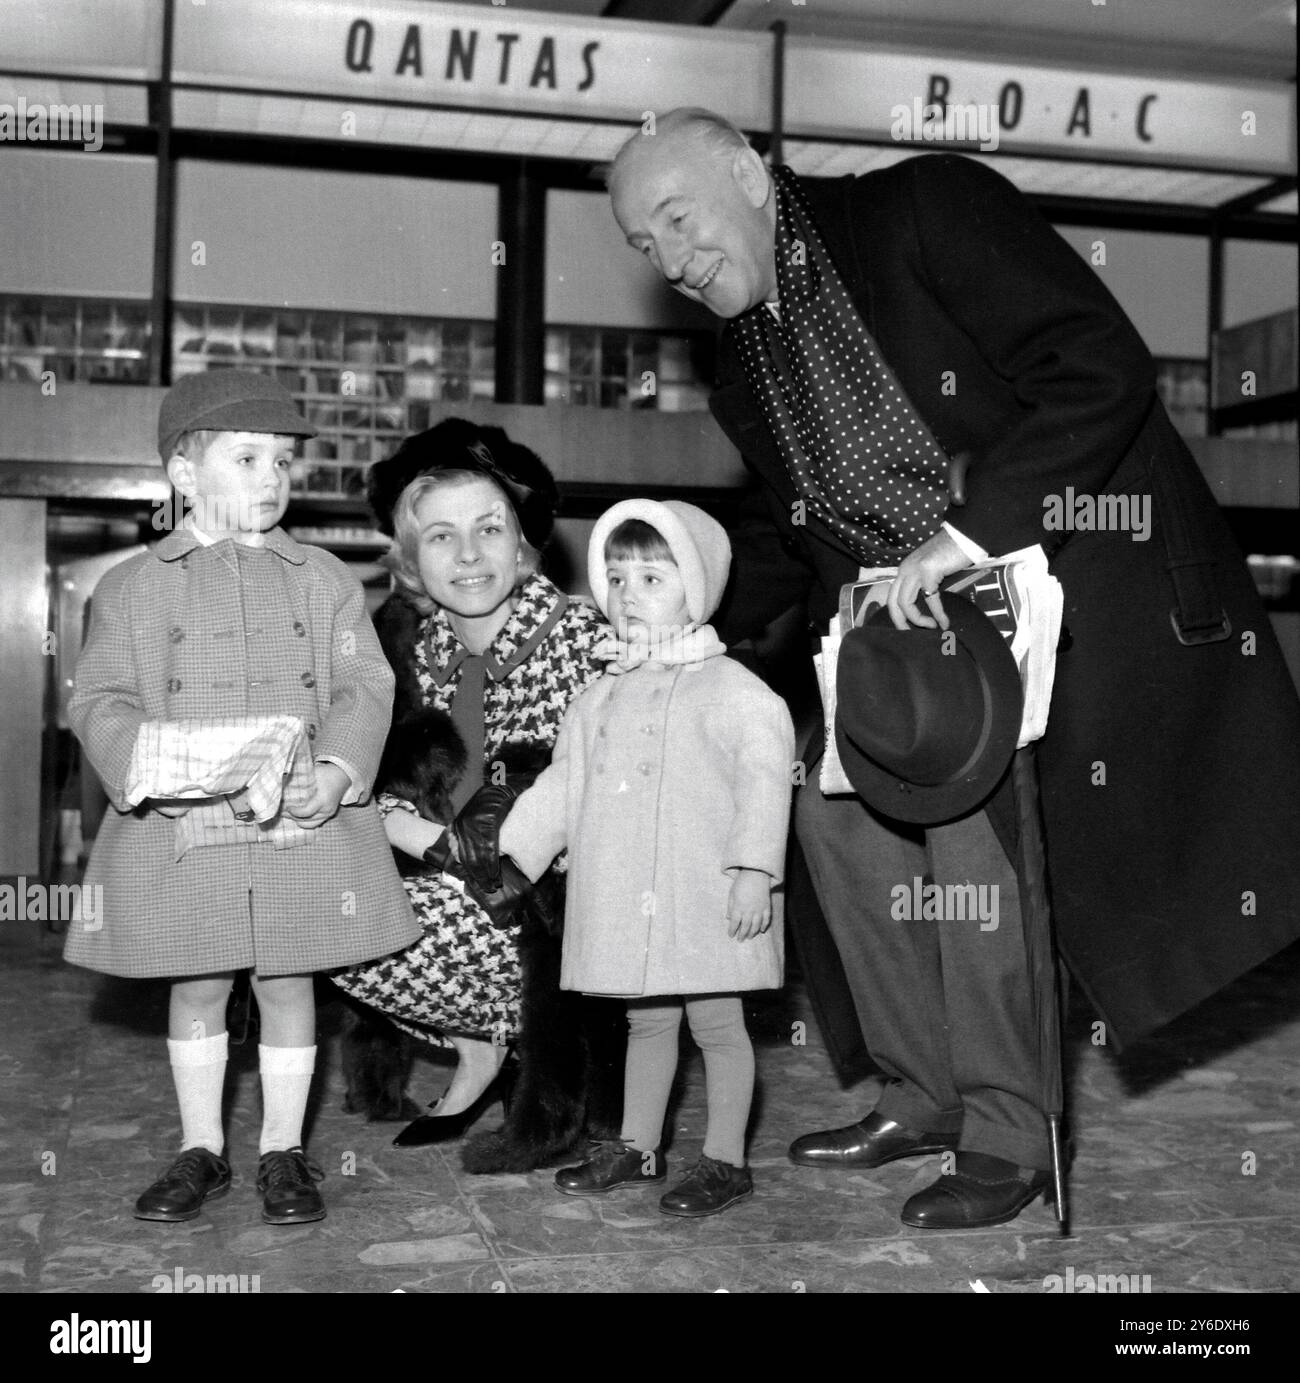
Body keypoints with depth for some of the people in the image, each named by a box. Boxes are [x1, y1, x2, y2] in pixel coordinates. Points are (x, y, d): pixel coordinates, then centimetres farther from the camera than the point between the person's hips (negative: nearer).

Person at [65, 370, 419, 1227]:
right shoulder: (134, 587, 5)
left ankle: (283, 1152, 23)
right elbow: (101, 699, 1)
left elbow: (364, 686, 2)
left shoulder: (324, 579, 7)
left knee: (287, 986, 7)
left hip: (303, 825, 0)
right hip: (180, 830, 0)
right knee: (196, 989, 11)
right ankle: (201, 1148, 28)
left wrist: (338, 769, -16)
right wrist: (144, 767, -18)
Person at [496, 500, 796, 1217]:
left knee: (716, 1022, 3)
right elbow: (561, 784, 20)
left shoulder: (730, 688, -8)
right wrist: (509, 851, 16)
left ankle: (725, 1160, 14)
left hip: (704, 893, -6)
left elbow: (763, 777, -14)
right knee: (646, 1020, 18)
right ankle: (636, 1147, 30)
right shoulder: (601, 698, 13)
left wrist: (753, 869, -21)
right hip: (624, 896, 6)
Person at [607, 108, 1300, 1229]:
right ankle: (929, 1093, 16)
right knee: (835, 805, 0)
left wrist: (969, 529, -27)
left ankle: (1009, 1135, -5)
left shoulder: (928, 210, -12)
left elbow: (1102, 366, -21)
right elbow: (788, 534, 22)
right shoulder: (747, 360, 11)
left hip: (1070, 564, -8)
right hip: (919, 615, 8)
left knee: (972, 805, -21)